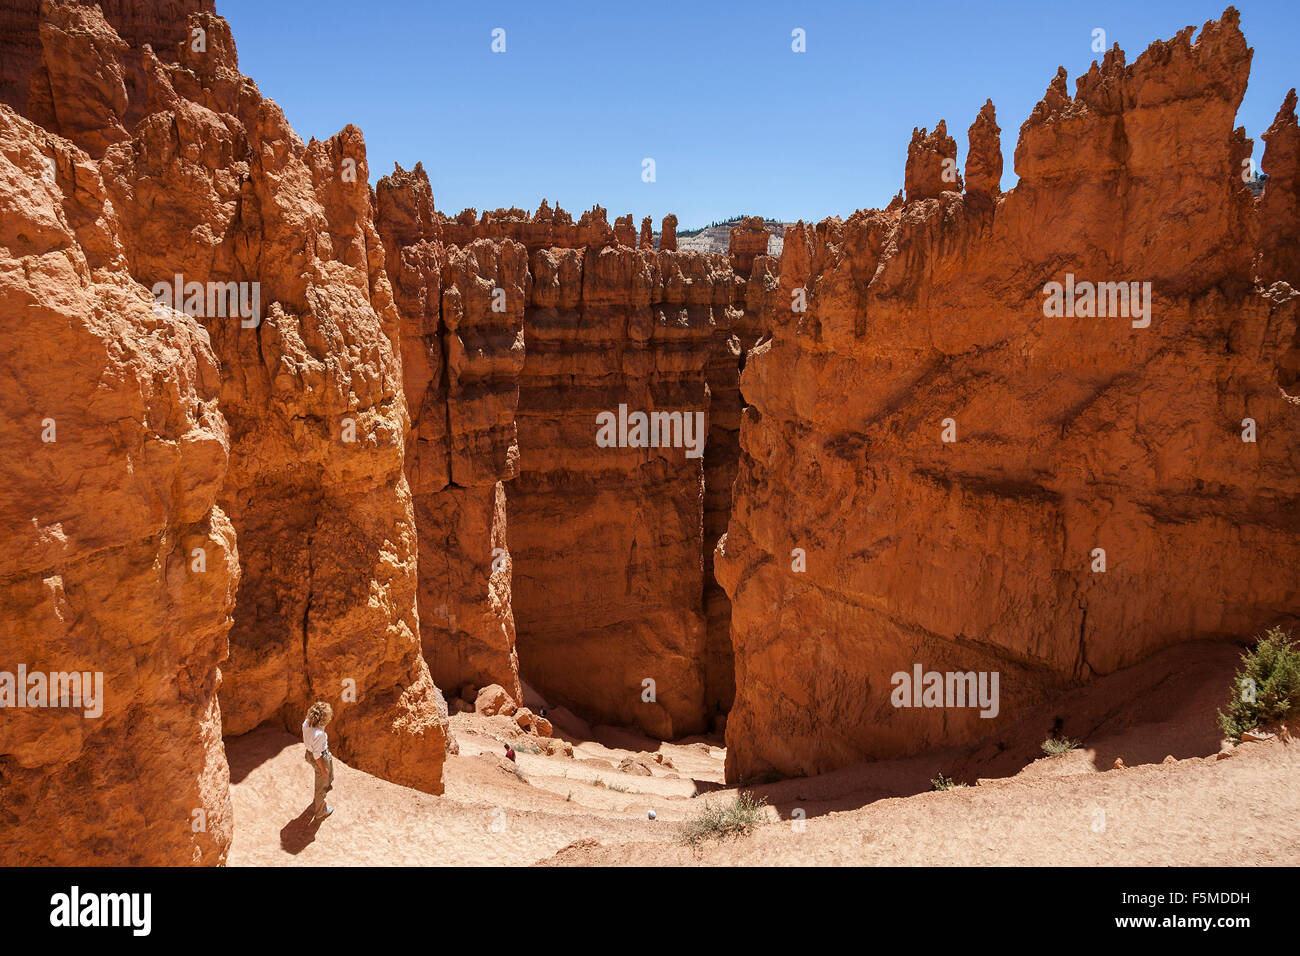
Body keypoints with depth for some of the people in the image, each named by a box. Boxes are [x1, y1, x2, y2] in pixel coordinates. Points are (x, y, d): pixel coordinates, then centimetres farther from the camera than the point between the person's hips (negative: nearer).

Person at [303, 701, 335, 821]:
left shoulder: (306, 723, -17)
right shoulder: (318, 734, -39)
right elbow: (317, 755, -26)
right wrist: (323, 769, -14)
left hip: (309, 754, 9)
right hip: (321, 758, -9)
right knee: (321, 785, 17)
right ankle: (320, 811, 40)